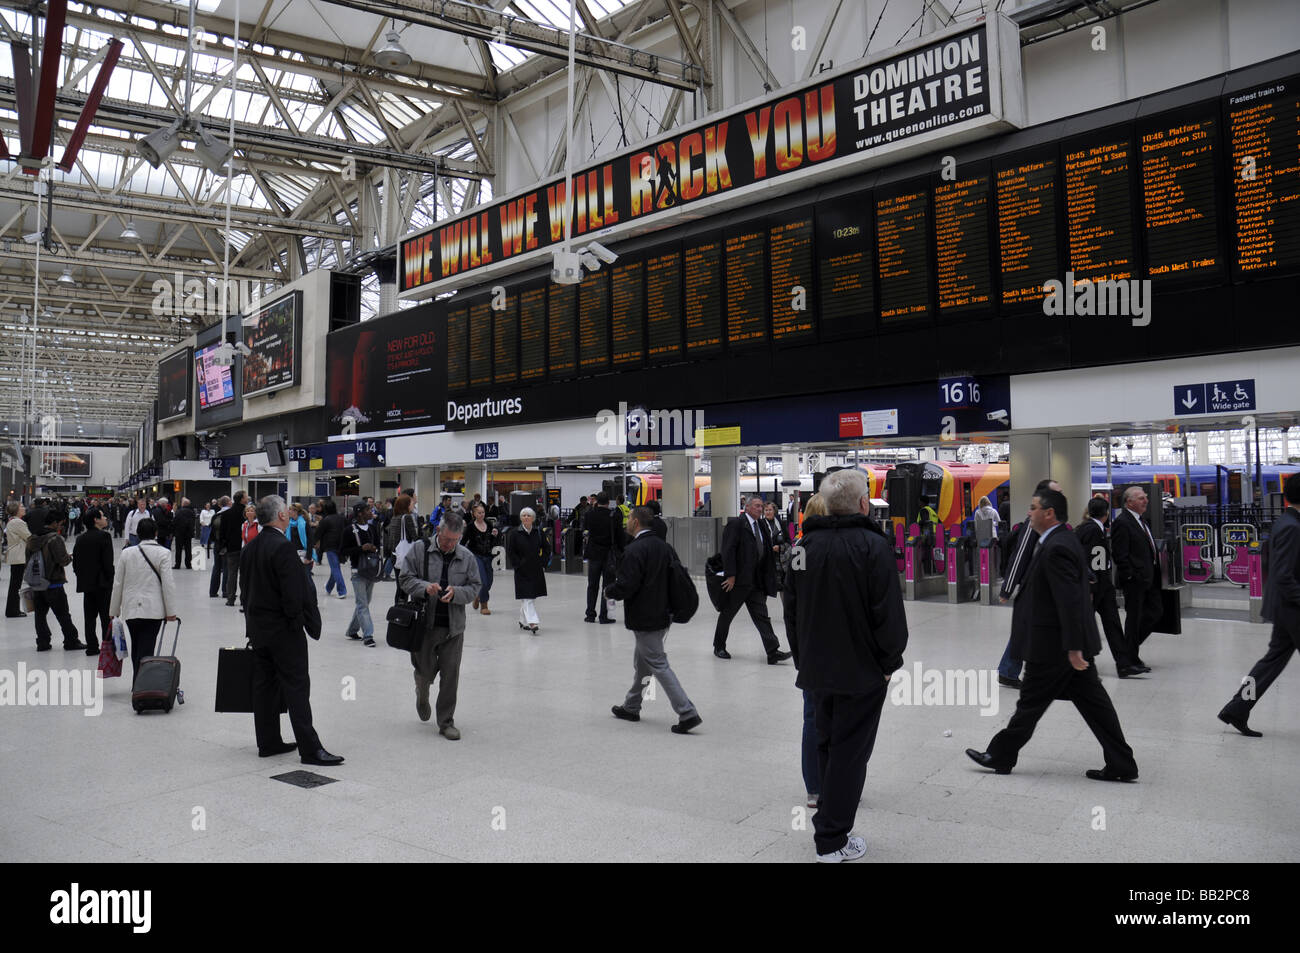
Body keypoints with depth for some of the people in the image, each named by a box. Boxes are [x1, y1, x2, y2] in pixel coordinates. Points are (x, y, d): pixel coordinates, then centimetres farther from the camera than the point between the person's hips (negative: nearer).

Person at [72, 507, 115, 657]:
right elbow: (108, 562, -16)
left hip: (86, 583, 6)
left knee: (90, 617, 10)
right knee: (106, 616, 2)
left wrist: (82, 577, 16)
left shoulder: (80, 539, 7)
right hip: (102, 583, -6)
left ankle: (91, 646, 12)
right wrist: (110, 580, -7)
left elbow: (75, 562, 8)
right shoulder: (104, 536, -12)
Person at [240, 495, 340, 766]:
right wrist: (297, 622, -9)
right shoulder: (283, 547, -20)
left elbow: (244, 589, 14)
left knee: (264, 685, 13)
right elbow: (293, 593, -23)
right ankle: (309, 748, -4)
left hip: (257, 628, 9)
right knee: (296, 687, -6)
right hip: (283, 630, -9)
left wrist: (253, 620, 19)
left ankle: (268, 743, 21)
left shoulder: (249, 548, 8)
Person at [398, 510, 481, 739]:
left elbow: (474, 588, 5)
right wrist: (425, 587, -19)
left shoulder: (467, 557, 4)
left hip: (454, 626, 1)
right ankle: (422, 697, 43)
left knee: (450, 675, 2)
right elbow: (404, 578, -1)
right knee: (425, 671, 7)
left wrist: (456, 593, -15)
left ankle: (446, 722, 15)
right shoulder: (420, 550, -2)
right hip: (425, 623, -1)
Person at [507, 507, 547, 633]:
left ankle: (523, 620, 24)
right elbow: (510, 551, -2)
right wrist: (519, 564, -9)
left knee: (533, 597, 10)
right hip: (522, 570, -4)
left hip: (537, 570, 4)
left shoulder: (538, 532, 4)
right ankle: (532, 622, -18)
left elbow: (545, 550, 12)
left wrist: (542, 564, 3)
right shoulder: (515, 533, -4)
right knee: (526, 597, -12)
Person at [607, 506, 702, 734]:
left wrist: (607, 592, -2)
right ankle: (631, 707, 35)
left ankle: (687, 713, -9)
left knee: (659, 665, -5)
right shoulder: (664, 546, 7)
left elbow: (625, 586, -23)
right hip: (663, 614, 9)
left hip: (644, 619, -9)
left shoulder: (635, 550, -19)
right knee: (641, 662, 21)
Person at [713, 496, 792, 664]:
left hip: (757, 581, 6)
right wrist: (730, 575, -20)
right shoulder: (735, 523, -9)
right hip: (738, 580, -6)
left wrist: (767, 577, 7)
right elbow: (728, 550, -16)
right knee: (727, 613, 8)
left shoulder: (760, 526, 14)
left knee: (761, 615, 0)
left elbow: (766, 551, 15)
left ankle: (773, 652, -5)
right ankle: (719, 647, 25)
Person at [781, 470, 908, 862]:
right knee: (850, 752, 3)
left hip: (817, 668, 6)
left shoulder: (805, 546, 5)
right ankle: (832, 840, 8)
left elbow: (790, 609, 11)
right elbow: (889, 614, -18)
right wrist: (890, 662, -4)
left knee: (827, 744, 19)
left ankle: (829, 820, 30)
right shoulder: (872, 546, -15)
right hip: (862, 670, -6)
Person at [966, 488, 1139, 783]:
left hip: (1054, 646, -10)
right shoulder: (1064, 540, 11)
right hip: (1070, 642, 10)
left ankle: (1000, 756, 18)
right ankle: (1121, 764, 15)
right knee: (1093, 702, 11)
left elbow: (1070, 601, -25)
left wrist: (1073, 648, -25)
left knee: (1031, 702, 4)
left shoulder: (1056, 548, -21)